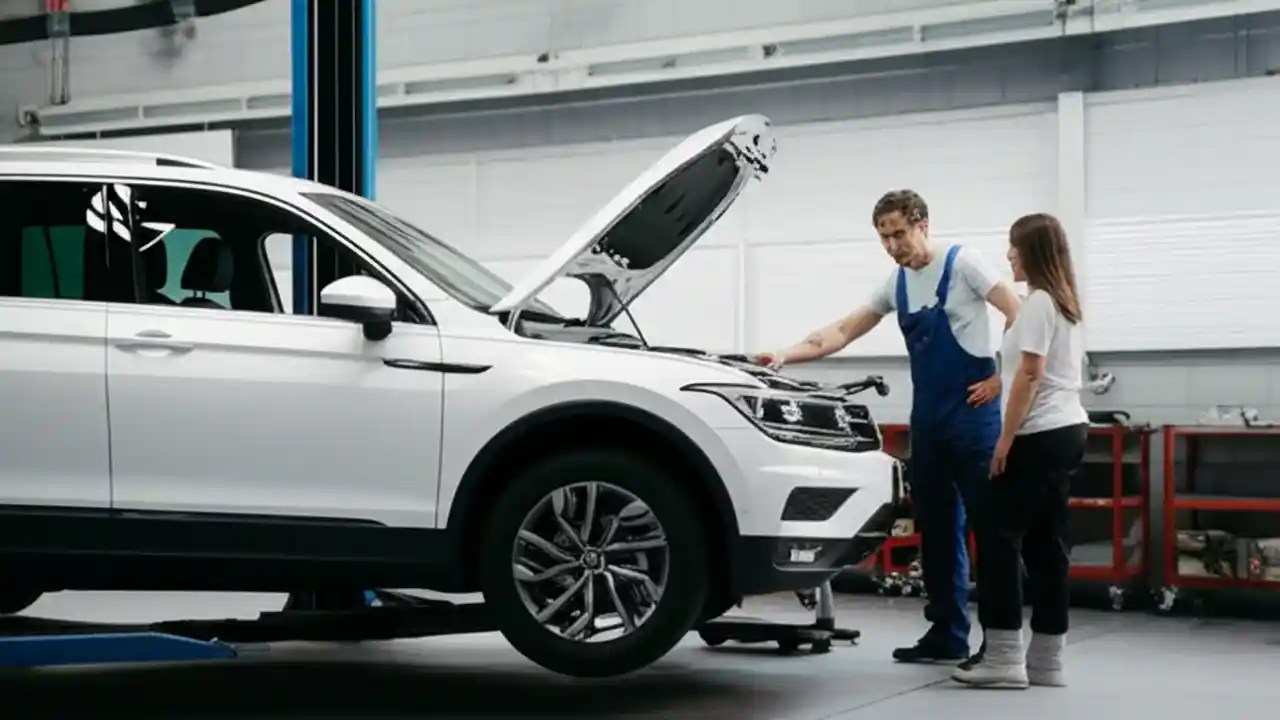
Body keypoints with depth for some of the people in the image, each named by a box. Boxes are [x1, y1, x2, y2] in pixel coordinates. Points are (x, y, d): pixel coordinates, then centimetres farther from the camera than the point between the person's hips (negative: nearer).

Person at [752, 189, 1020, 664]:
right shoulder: (895, 283, 14)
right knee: (936, 529, 9)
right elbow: (843, 331, 13)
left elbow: (1019, 315, -10)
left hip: (973, 414, -7)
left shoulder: (962, 263, -6)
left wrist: (1000, 378, -10)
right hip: (927, 419, 7)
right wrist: (786, 356, 2)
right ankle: (947, 635, 17)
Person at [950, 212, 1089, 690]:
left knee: (1002, 539, -7)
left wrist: (1005, 438, -13)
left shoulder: (1038, 302, -10)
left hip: (1040, 435, -9)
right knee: (1045, 543, 8)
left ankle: (1005, 659, -9)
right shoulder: (1065, 304, 19)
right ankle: (1046, 661, 9)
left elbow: (1030, 375, -15)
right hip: (1068, 429, 9)